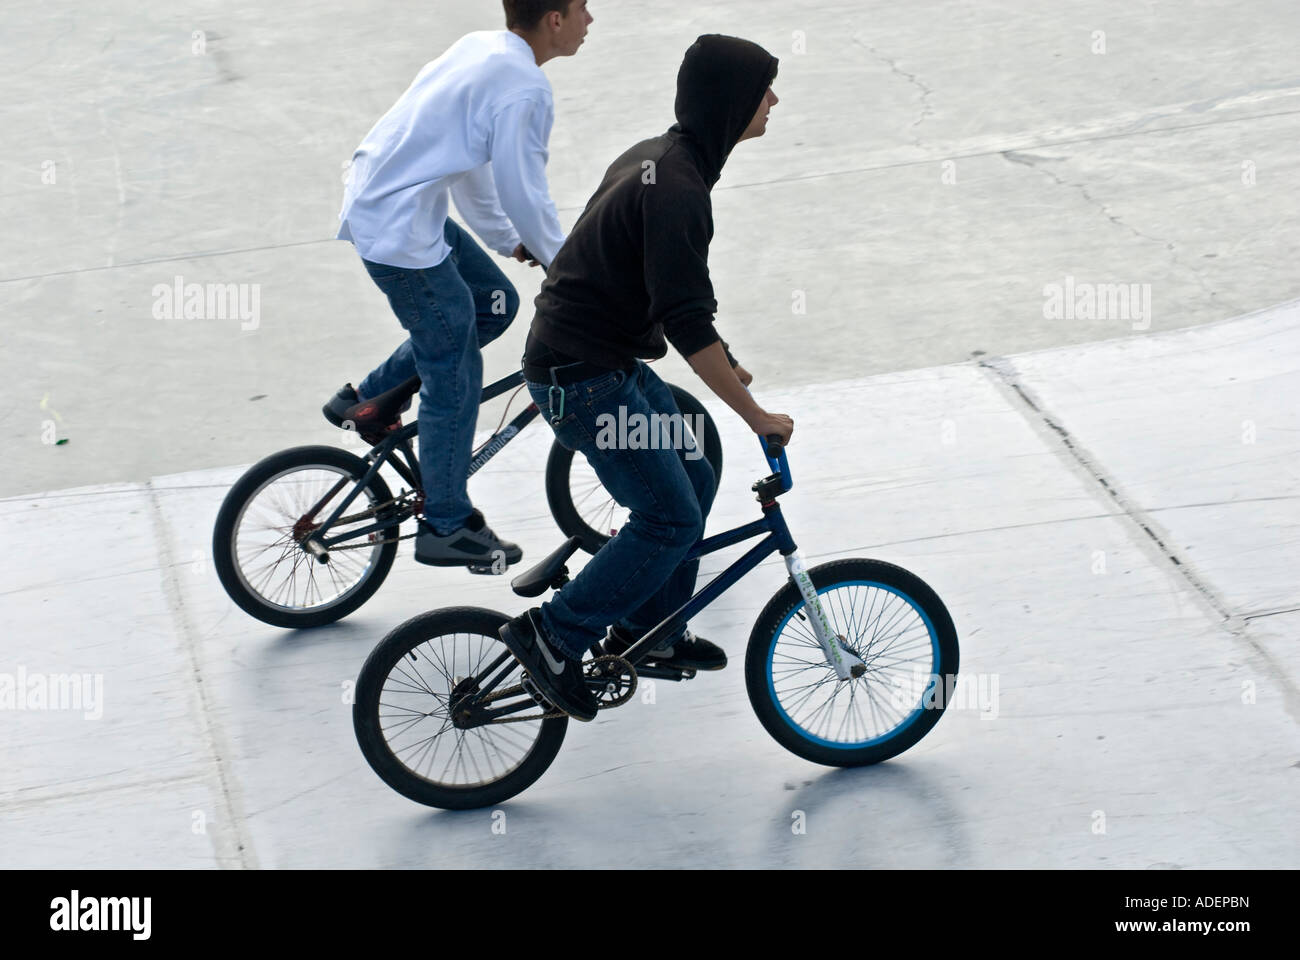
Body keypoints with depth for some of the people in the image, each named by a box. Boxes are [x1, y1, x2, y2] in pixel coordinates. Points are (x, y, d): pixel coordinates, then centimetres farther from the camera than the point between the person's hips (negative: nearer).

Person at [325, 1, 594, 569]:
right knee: (455, 376, 2)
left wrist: (509, 240, 29)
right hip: (402, 233, -9)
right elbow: (524, 195, -16)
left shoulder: (481, 49, 11)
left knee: (493, 304, 20)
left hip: (377, 198, 9)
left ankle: (363, 401, 23)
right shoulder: (524, 88, -19)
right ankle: (446, 528, 13)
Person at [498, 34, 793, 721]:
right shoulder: (676, 189, -24)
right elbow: (688, 325, -27)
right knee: (671, 517, -8)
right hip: (581, 378, -10)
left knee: (693, 479, 16)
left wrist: (719, 362, 24)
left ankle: (648, 631, 29)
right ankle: (553, 635, -1)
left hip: (614, 361, 10)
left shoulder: (656, 156, 9)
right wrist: (755, 415, -20)